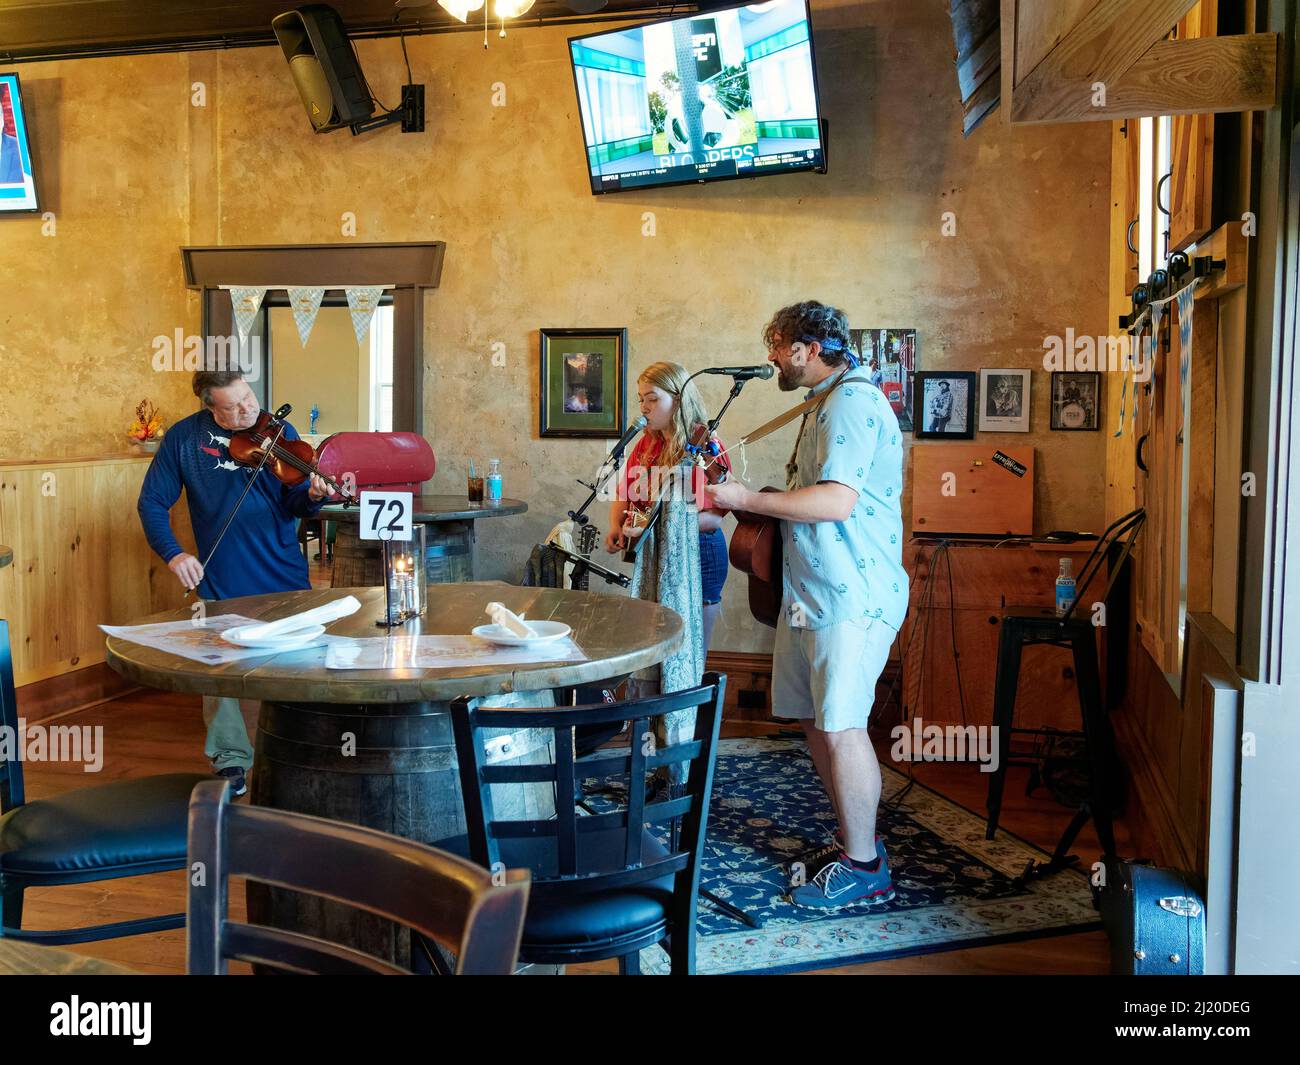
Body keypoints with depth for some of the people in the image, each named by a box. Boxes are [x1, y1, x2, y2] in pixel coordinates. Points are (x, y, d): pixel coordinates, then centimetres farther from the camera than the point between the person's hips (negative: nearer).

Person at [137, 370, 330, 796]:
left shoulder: (279, 433, -2)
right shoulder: (184, 438, -2)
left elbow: (294, 504, -5)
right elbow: (152, 502, 2)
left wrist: (312, 497, -28)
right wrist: (172, 553, -12)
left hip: (283, 576, 0)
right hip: (220, 581, 0)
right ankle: (231, 760, 24)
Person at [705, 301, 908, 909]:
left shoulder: (852, 403, -13)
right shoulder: (827, 404, 21)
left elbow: (837, 500, -25)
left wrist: (748, 500, -17)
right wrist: (761, 506, 13)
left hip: (851, 596, -11)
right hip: (814, 591, 11)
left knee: (841, 727, -8)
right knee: (815, 722, 13)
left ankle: (864, 868, 3)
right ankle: (852, 840, 25)